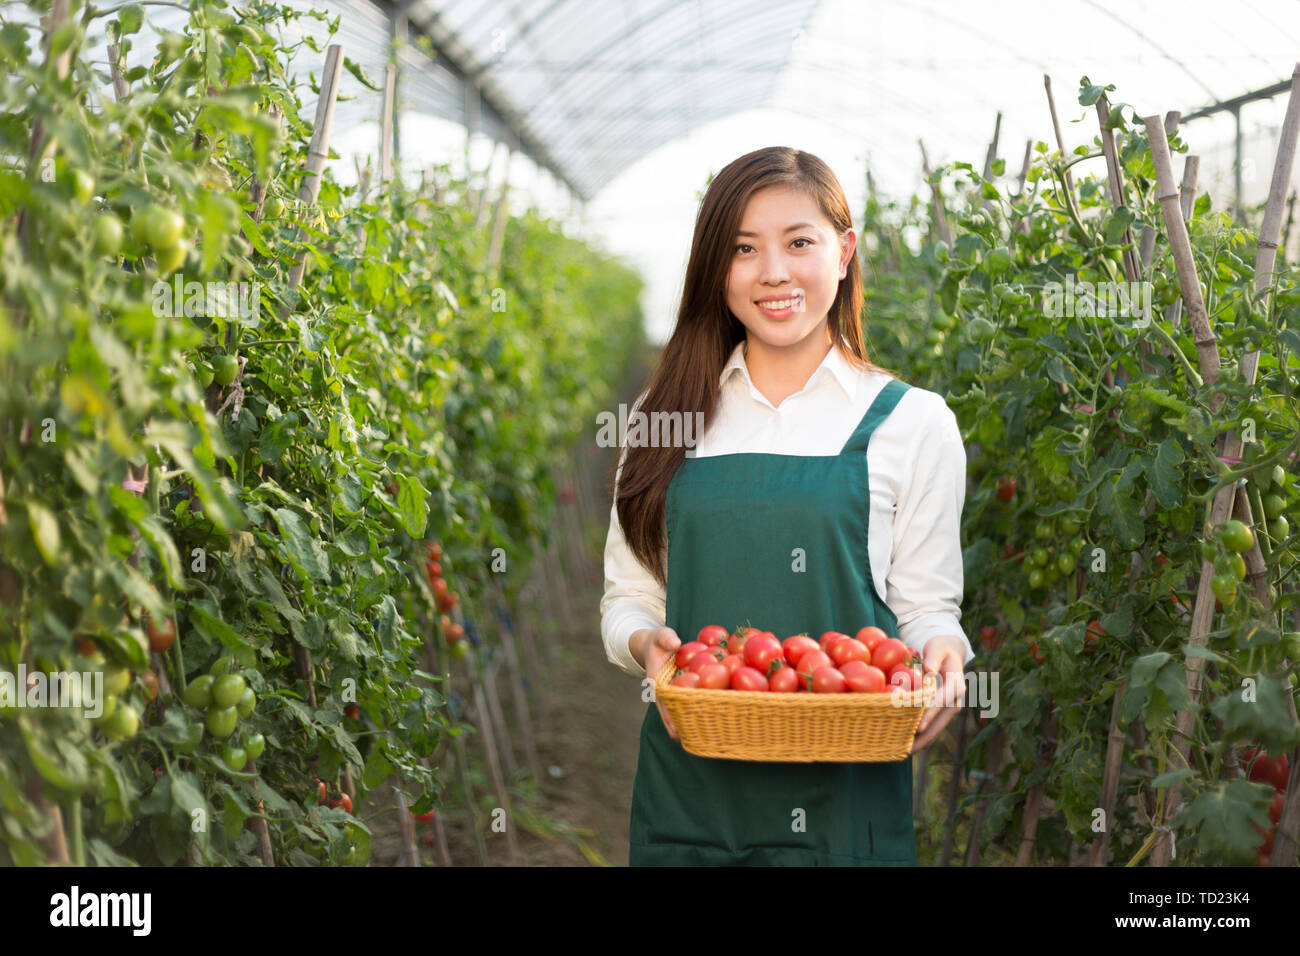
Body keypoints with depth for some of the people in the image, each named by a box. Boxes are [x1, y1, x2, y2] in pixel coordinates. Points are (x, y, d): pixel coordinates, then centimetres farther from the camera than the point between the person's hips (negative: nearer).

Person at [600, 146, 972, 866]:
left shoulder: (910, 422, 2)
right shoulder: (666, 418, 8)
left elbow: (927, 609, 3)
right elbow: (628, 597, 10)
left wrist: (941, 659, -19)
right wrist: (646, 644, -12)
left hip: (843, 792, -2)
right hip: (687, 779, 2)